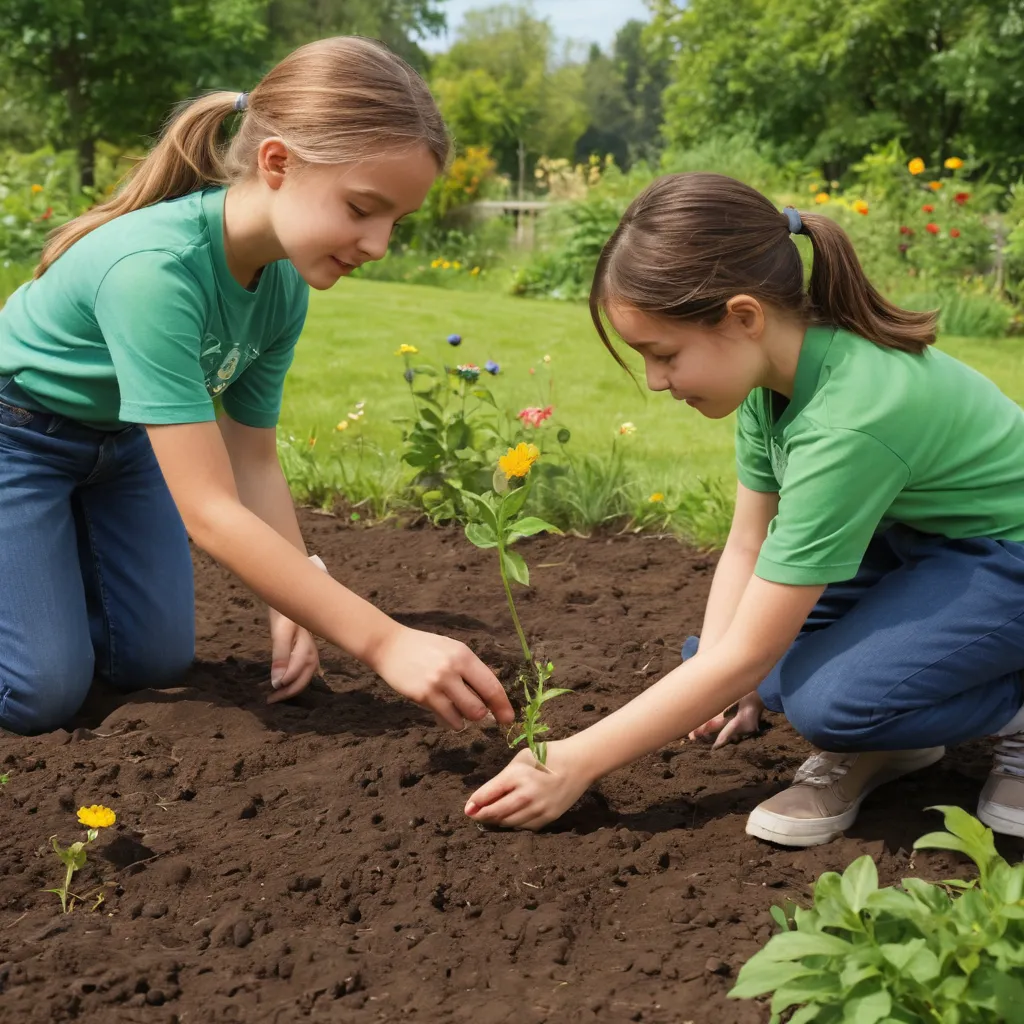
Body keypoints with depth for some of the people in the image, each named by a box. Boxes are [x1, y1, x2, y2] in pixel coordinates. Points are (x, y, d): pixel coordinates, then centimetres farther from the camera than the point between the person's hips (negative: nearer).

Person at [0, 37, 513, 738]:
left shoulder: (286, 285, -16)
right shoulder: (154, 267, -40)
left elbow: (254, 461, -6)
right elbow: (210, 513, -43)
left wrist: (293, 610, -20)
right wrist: (385, 644, -46)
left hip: (120, 439, 7)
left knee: (156, 662, 5)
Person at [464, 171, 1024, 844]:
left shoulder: (848, 420, -36)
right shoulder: (774, 368, -12)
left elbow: (747, 655, -31)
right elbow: (748, 544, -1)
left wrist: (575, 764, -27)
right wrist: (710, 683, -15)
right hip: (912, 542, 7)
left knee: (828, 699, -30)